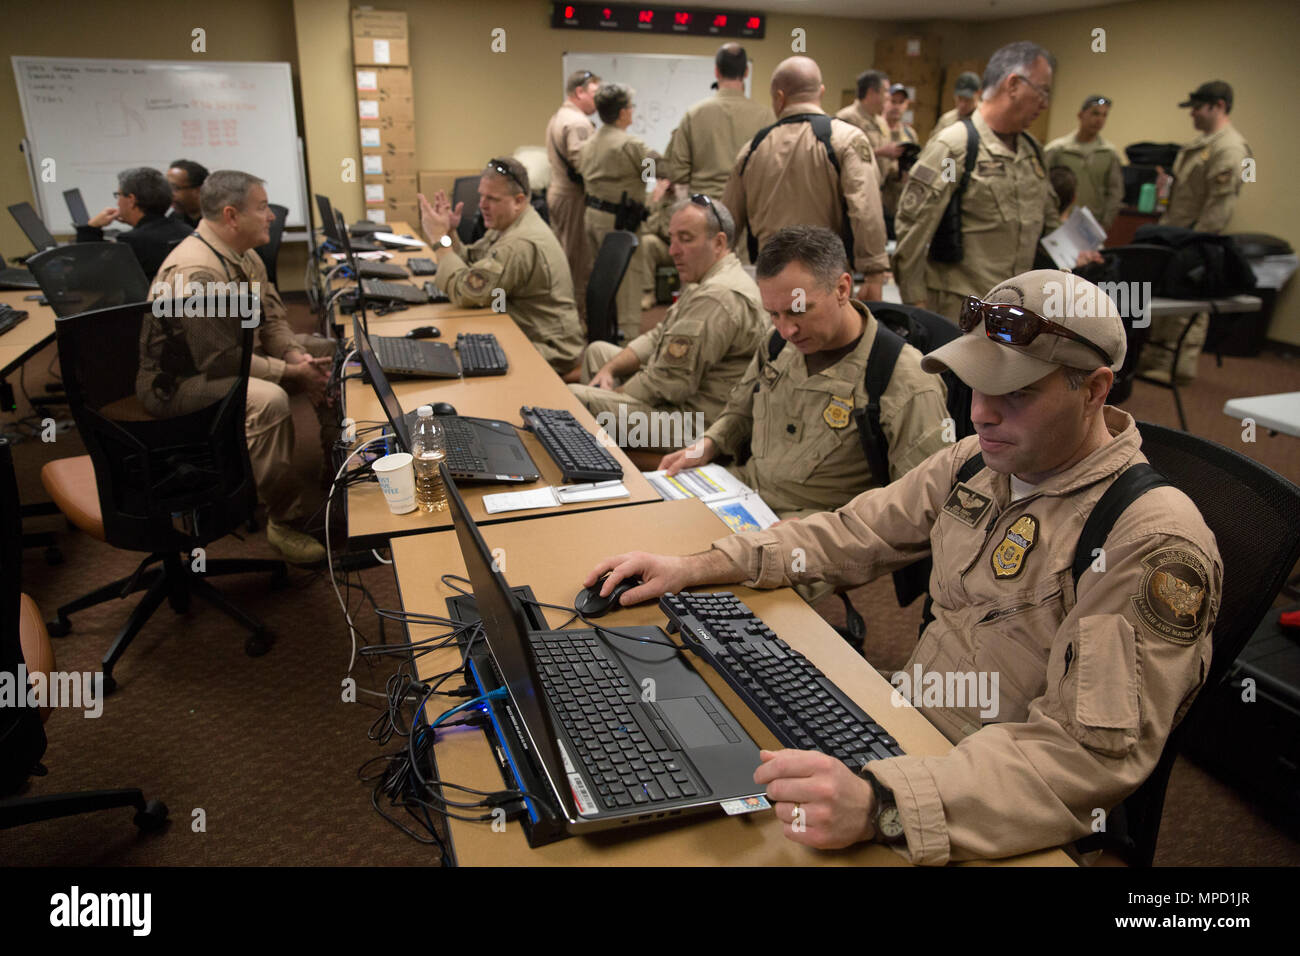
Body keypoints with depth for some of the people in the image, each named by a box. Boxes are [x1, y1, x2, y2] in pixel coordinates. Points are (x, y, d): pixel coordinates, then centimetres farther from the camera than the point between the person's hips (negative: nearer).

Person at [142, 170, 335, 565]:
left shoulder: (243, 255, 3)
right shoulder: (195, 273, -28)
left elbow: (272, 319, 8)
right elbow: (221, 360, -30)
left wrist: (297, 356, -11)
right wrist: (291, 373, -23)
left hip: (236, 355, 10)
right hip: (178, 382, -10)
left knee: (327, 350, 7)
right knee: (268, 400, -38)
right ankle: (285, 521, -24)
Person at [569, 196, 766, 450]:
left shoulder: (717, 298, -25)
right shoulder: (705, 281, 13)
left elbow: (668, 384, -25)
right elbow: (659, 337, 17)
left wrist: (613, 396, -10)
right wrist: (610, 369, 3)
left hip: (695, 427, -12)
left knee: (573, 399, -18)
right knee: (597, 350, 25)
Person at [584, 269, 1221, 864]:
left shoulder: (1152, 543, -22)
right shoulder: (978, 462, 1)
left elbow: (1093, 753, -28)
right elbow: (853, 535, 10)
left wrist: (880, 805, -42)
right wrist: (697, 568, 0)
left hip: (995, 827, -6)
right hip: (902, 730, 7)